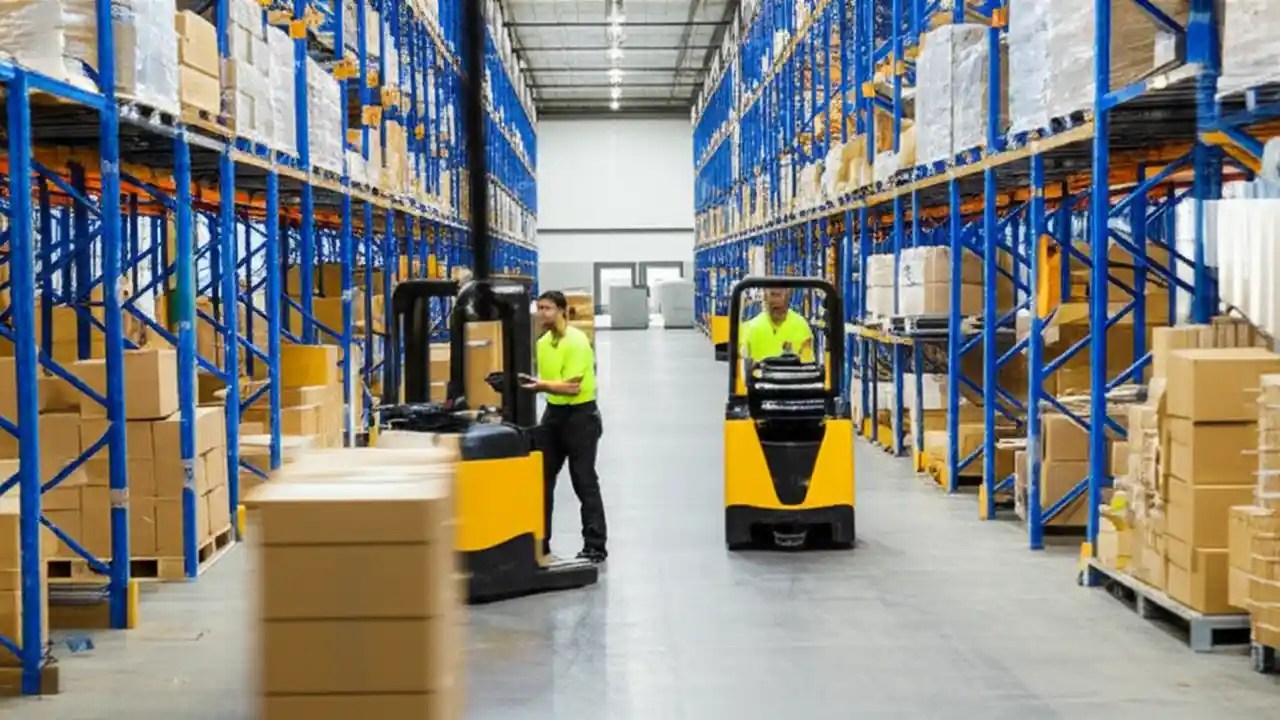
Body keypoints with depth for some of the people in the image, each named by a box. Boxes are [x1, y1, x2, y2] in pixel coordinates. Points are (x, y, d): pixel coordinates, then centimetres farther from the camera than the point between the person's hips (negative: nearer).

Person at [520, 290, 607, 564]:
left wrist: (541, 385, -29)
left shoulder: (576, 341, -17)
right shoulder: (543, 342, 8)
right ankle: (540, 541, 19)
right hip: (554, 412, 8)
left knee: (584, 481, -3)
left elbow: (572, 387, -23)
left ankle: (595, 546, 5)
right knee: (541, 477, 9)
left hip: (580, 414, -8)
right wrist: (530, 383, -4)